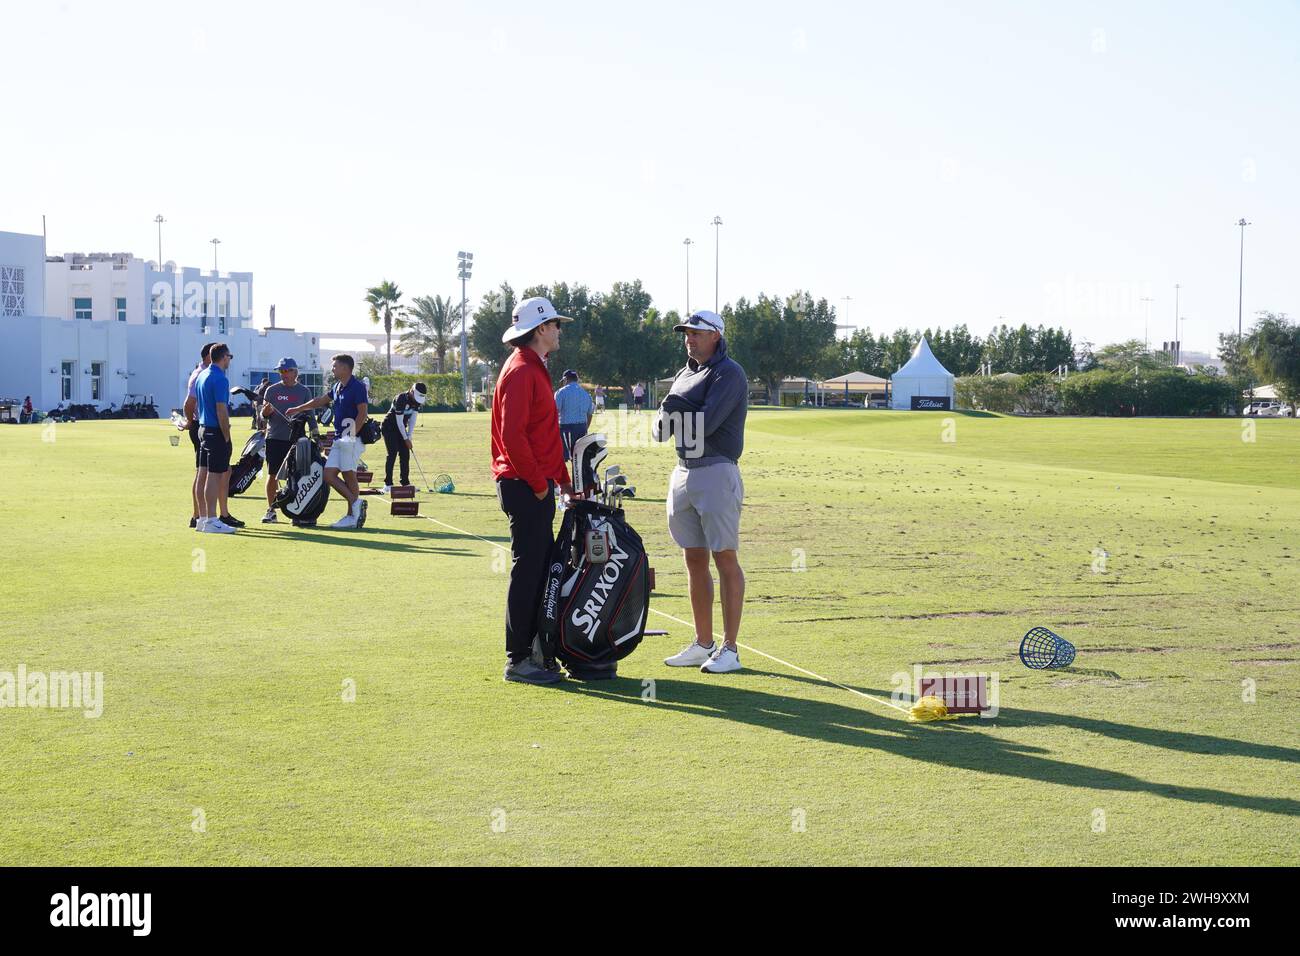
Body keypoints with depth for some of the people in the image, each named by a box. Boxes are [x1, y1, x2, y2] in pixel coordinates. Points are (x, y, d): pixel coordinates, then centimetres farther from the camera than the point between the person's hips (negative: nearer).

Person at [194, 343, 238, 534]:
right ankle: (211, 520, -9)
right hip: (217, 432, -9)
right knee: (215, 476, -8)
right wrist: (227, 438, -14)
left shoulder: (201, 376, 13)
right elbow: (221, 411, -19)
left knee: (203, 474, 11)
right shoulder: (220, 379, -15)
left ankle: (202, 518, 15)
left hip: (203, 430, 9)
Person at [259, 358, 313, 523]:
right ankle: (271, 511, 6)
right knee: (273, 474, 0)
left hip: (296, 439, 0)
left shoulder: (304, 391, 7)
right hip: (275, 438, 1)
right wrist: (266, 410, -14)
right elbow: (263, 415, 9)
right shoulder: (272, 390, 8)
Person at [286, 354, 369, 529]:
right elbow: (320, 401, 30)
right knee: (329, 474, 0)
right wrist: (298, 409, 36)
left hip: (351, 440, -9)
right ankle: (356, 503, -1)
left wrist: (351, 435, -22)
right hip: (339, 439, 9)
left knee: (349, 477, -8)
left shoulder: (357, 387, -10)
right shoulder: (338, 387, 17)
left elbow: (362, 413, -16)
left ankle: (352, 516, -3)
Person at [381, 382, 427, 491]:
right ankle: (388, 484, -15)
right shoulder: (401, 399, -27)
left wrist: (409, 437, -8)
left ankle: (405, 483, 7)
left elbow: (412, 419, -2)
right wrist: (406, 439, -20)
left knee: (405, 455, 2)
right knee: (392, 454, -15)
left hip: (401, 428, 7)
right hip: (389, 428, -7)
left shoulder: (417, 401, -4)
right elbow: (399, 421, -24)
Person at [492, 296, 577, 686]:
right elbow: (512, 435, -23)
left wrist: (562, 479, 17)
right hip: (526, 488, -10)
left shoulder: (534, 370, 18)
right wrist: (539, 484, -17)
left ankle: (532, 651, 19)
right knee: (527, 572, -6)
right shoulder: (521, 371, -14)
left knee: (542, 568, 13)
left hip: (536, 487, 10)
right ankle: (518, 660, -2)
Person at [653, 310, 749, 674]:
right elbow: (661, 429, 13)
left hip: (716, 474, -8)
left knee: (725, 560, -4)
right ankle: (703, 644, 18)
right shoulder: (685, 374, 17)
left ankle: (730, 650, -2)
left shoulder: (728, 374, -9)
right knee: (695, 561, 11)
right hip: (683, 472, 8)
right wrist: (668, 415, -10)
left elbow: (705, 423, -21)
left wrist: (675, 410, -4)